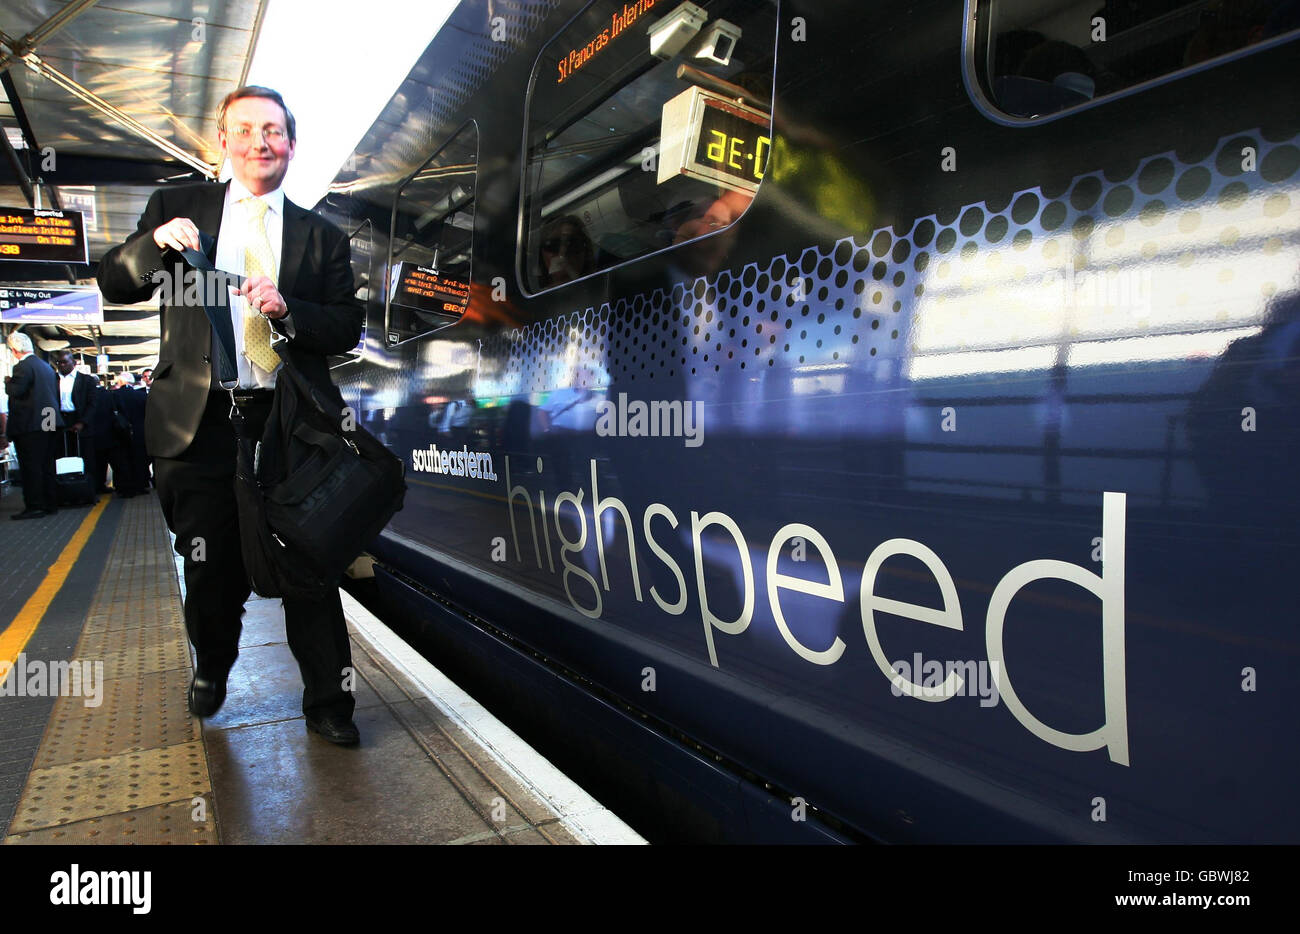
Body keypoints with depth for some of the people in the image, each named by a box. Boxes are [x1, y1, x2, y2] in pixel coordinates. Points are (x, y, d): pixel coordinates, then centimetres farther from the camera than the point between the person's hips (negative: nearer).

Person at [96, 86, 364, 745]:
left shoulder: (322, 236, 11)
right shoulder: (177, 207, 12)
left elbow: (347, 330, 4)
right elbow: (113, 286, 10)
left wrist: (288, 311, -14)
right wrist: (155, 243, -9)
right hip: (201, 421, 1)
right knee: (213, 568, 11)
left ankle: (328, 702, 15)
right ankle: (212, 667, 40)